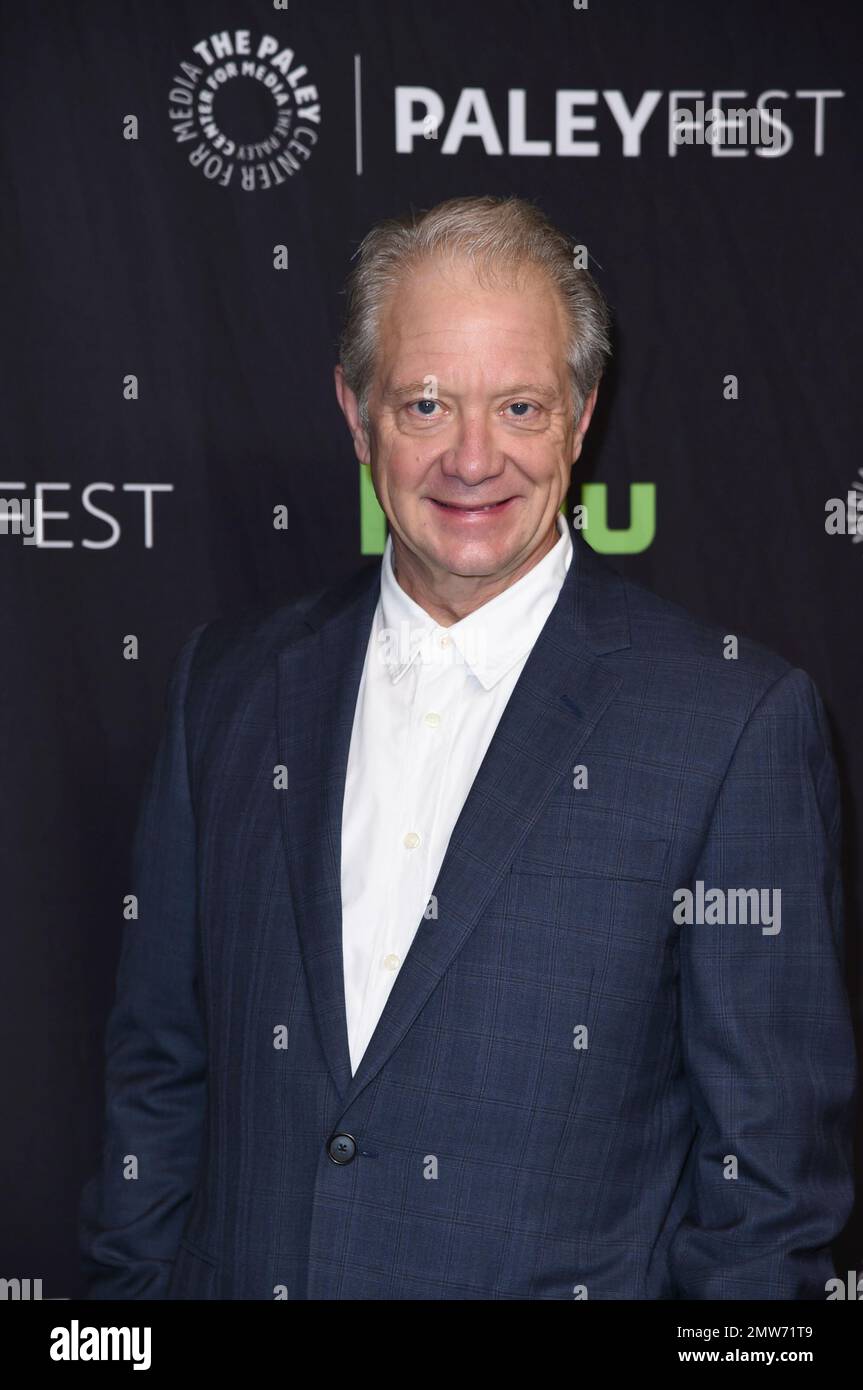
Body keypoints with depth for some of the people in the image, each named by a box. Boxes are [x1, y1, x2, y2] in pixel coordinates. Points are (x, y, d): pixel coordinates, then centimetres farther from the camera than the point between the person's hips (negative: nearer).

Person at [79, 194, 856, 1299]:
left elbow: (773, 1158, -9)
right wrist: (129, 1282, 2)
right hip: (237, 1271, 4)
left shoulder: (740, 721, -13)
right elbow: (158, 1070, 6)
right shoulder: (229, 681, 1)